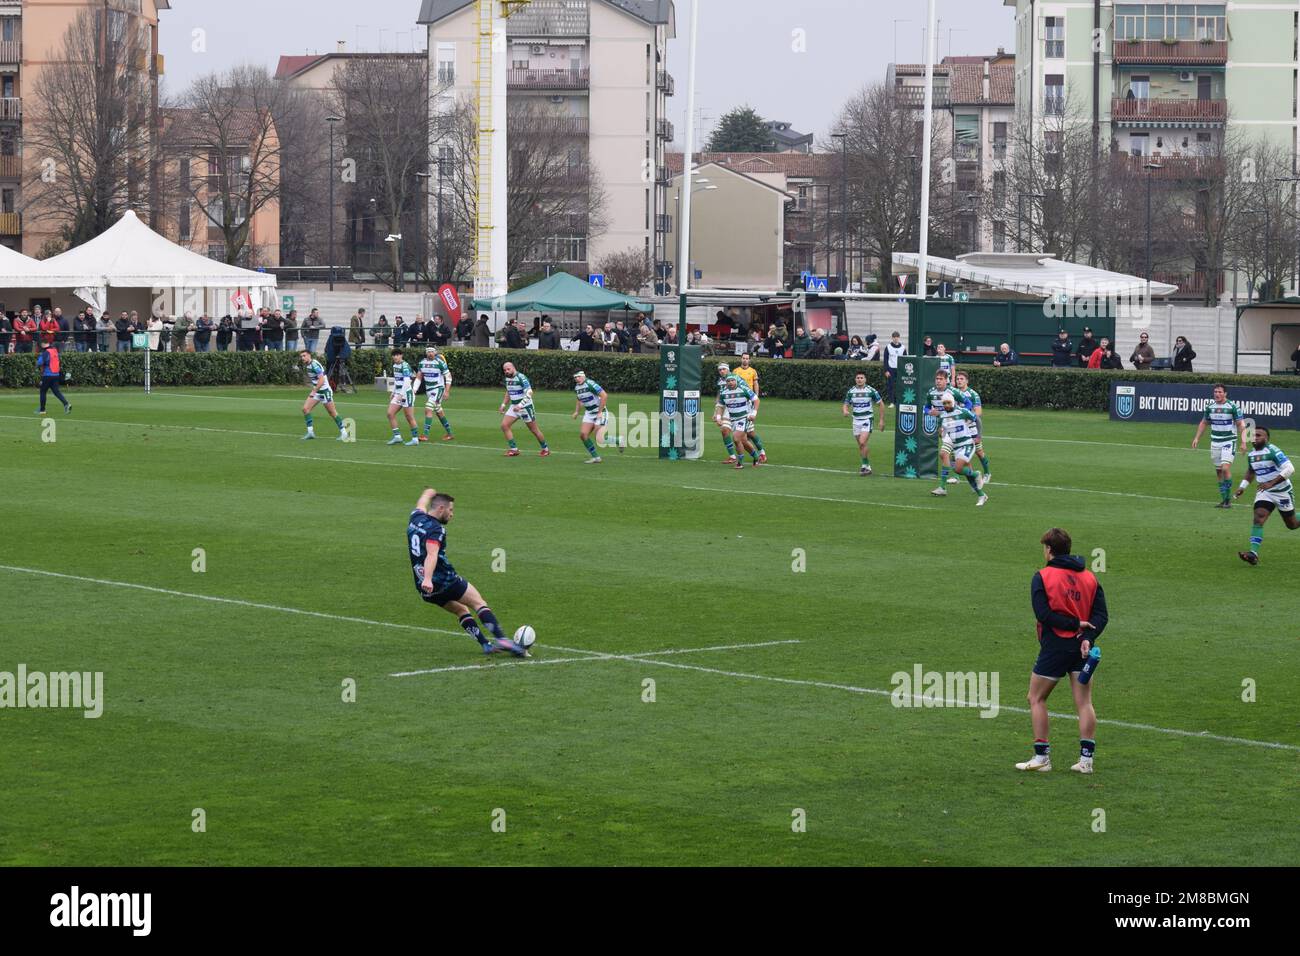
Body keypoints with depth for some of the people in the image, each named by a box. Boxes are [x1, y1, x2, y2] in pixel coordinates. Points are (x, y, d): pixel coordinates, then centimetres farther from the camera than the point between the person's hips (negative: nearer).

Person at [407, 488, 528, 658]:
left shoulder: (416, 518, 11)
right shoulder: (436, 529, -16)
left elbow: (422, 502, 36)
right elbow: (431, 554, -33)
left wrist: (428, 493, 58)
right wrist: (427, 579, -47)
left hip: (425, 590, 9)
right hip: (445, 581, -9)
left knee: (461, 610, 20)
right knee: (478, 603, -3)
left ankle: (485, 644, 11)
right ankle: (501, 639, -18)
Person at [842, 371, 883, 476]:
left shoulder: (871, 391, -7)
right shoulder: (851, 391, 3)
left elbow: (881, 404, 2)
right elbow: (846, 404, 11)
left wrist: (882, 420, 0)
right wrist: (845, 411, -14)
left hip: (867, 420, -4)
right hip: (856, 420, 4)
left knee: (862, 443, -18)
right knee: (860, 445, 8)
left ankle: (866, 466, -9)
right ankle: (867, 466, 20)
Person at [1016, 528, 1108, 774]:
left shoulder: (1043, 577, -6)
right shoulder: (1090, 578, 8)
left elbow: (1043, 614, -16)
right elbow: (1101, 614, 0)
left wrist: (1075, 624, -13)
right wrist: (1087, 636, -11)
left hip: (1055, 646, -4)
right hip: (1082, 648, 4)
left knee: (1036, 699, 9)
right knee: (1084, 703, 6)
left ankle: (1042, 758, 7)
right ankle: (1086, 760, 3)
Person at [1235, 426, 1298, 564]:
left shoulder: (1273, 451, -21)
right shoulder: (1252, 454, 3)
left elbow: (1289, 469, -29)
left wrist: (1271, 483, -33)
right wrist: (1242, 486, 11)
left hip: (1282, 492, -5)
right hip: (1264, 493, 5)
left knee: (1292, 524, 10)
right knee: (1258, 519, -17)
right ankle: (1254, 554, -28)